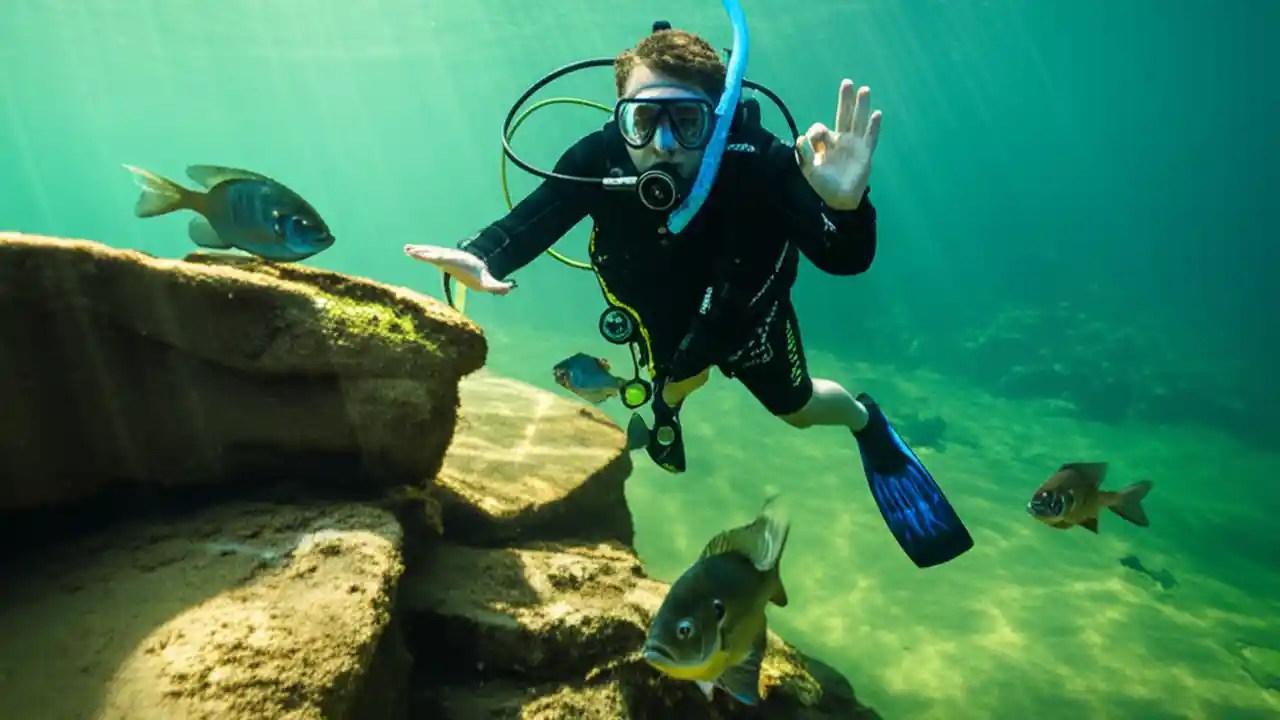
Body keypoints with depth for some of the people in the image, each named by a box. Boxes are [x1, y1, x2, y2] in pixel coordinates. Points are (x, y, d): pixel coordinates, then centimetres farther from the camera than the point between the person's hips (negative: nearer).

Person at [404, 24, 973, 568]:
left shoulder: (758, 163, -40)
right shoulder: (598, 161, -35)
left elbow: (845, 259, -42)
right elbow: (524, 224, -28)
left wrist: (847, 207, -65)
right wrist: (478, 258, -50)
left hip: (747, 314, -1)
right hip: (662, 316, 1)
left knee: (798, 409, 21)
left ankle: (866, 420, 57)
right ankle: (666, 407, 68)